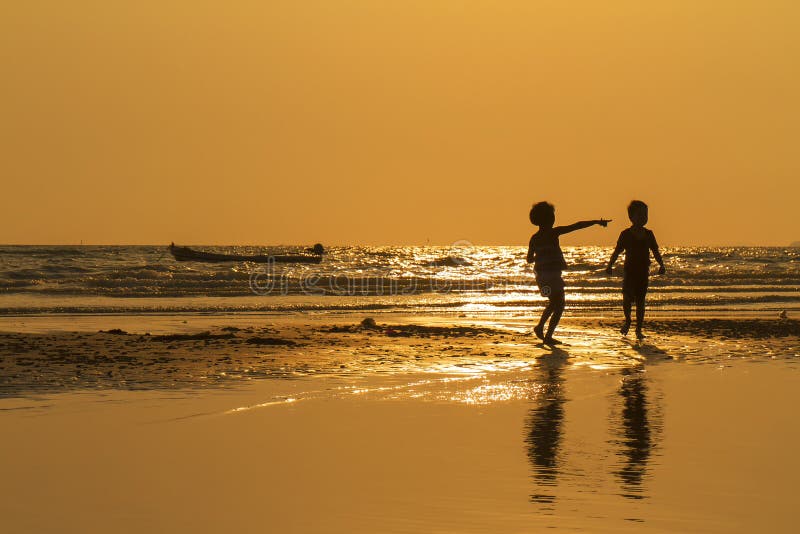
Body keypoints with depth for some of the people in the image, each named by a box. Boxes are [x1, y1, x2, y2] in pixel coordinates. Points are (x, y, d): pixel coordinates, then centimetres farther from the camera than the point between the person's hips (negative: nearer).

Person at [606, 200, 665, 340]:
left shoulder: (648, 234, 7)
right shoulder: (626, 234, 0)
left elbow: (655, 252, 12)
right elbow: (617, 252, 1)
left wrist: (661, 265, -3)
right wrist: (610, 265, -11)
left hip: (643, 272, 2)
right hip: (629, 271, -2)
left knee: (640, 302, 4)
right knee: (627, 297, -17)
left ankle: (639, 330, 11)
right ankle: (627, 320, 11)